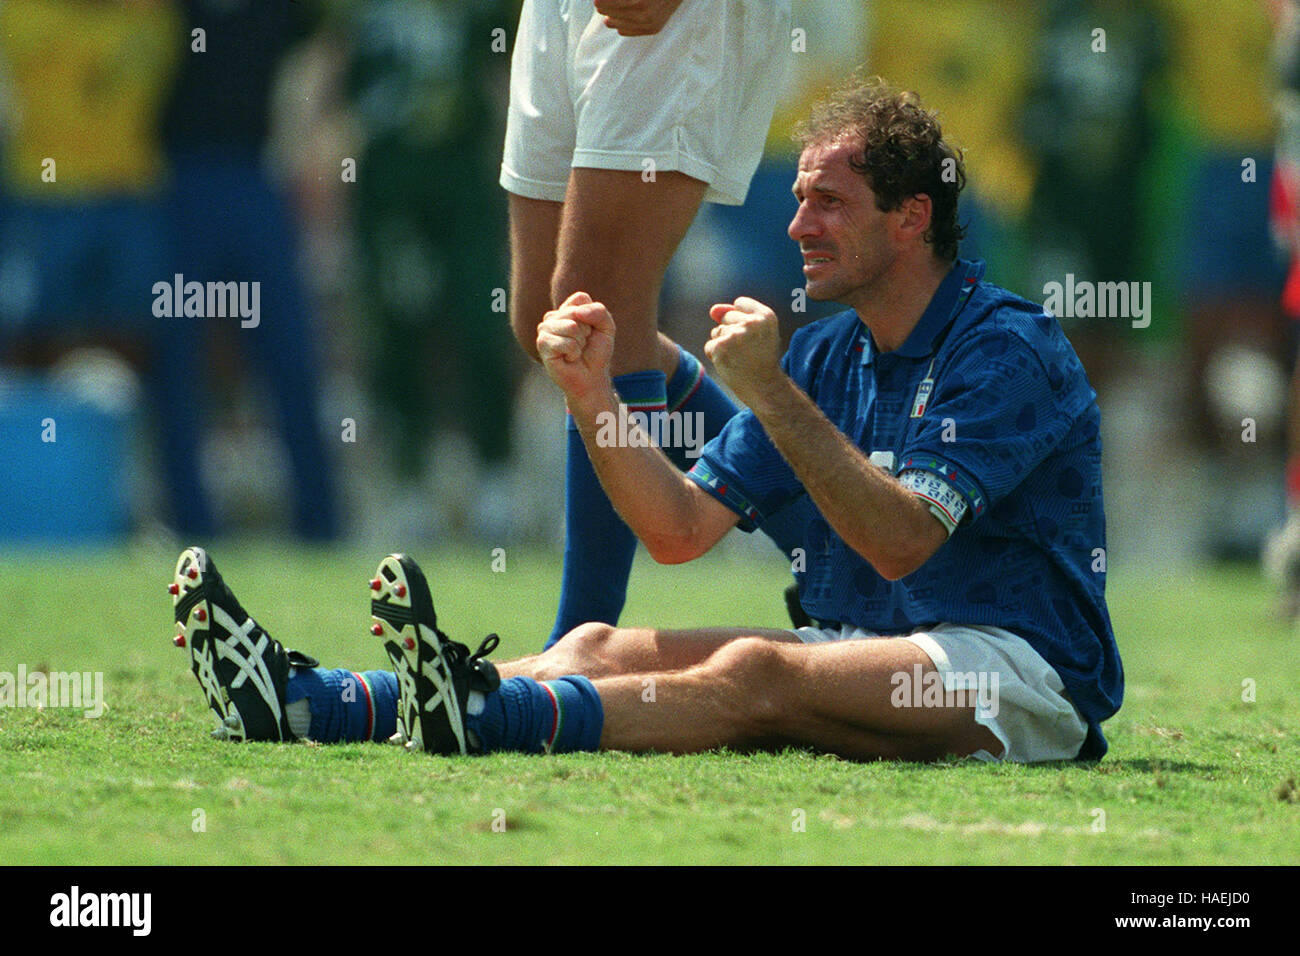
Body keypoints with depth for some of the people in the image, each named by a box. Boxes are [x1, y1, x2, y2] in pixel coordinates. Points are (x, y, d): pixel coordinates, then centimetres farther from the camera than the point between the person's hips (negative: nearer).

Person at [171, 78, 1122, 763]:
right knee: (601, 647, -12)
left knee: (752, 673, -34)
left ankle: (482, 715, -57)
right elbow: (680, 529, 11)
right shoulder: (825, 354, 16)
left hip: (1020, 670, -7)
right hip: (855, 651, 7)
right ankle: (302, 700, -29)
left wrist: (770, 392, -24)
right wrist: (592, 393, -2)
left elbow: (901, 540, -21)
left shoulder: (1006, 346, -9)